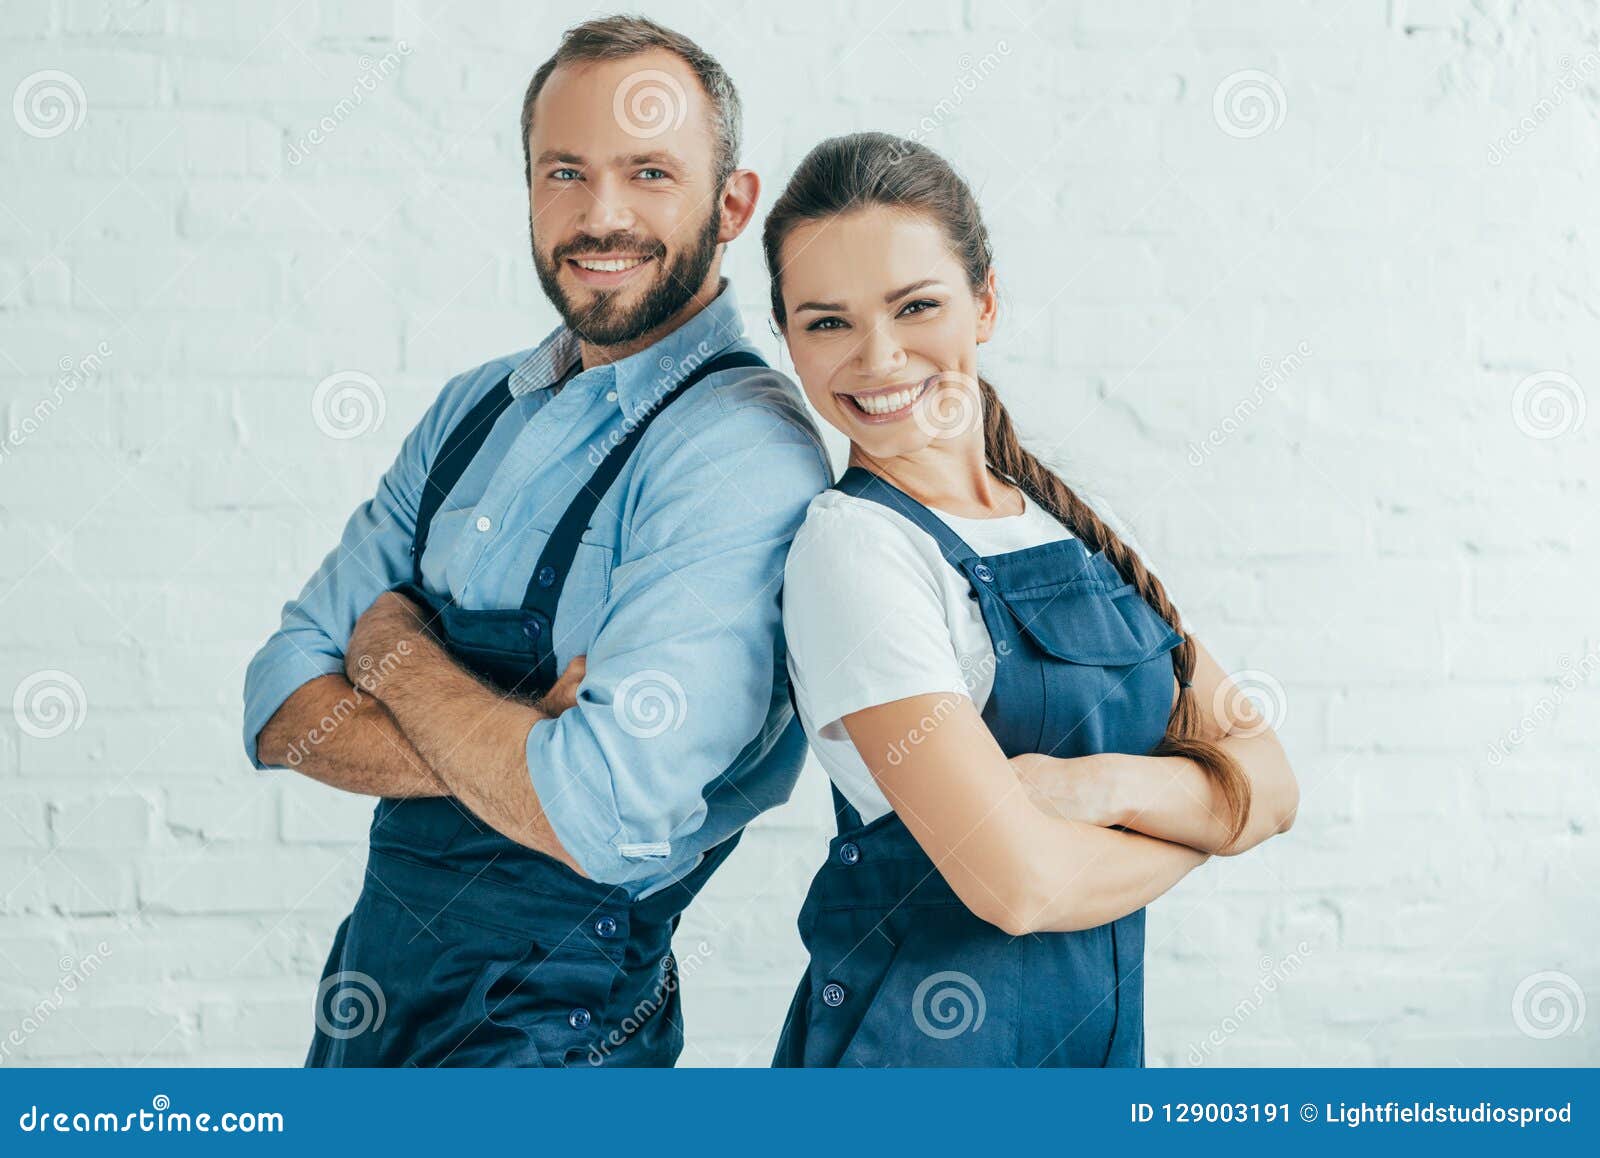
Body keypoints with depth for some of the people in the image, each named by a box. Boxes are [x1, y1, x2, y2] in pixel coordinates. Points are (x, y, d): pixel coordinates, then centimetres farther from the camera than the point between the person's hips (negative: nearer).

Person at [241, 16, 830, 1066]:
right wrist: (508, 749, -20)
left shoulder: (746, 453, -21)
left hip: (549, 1028, -7)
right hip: (373, 978, 7)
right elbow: (280, 705, -2)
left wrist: (397, 653, -14)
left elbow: (604, 817, -30)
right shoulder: (473, 411, 2)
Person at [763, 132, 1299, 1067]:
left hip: (1105, 1028, 6)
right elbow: (1021, 882, -25)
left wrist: (1115, 783, -19)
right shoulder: (852, 546, -17)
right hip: (922, 1041, -6)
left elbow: (1272, 787, -1)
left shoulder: (1075, 526, 3)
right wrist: (1201, 812, -7)